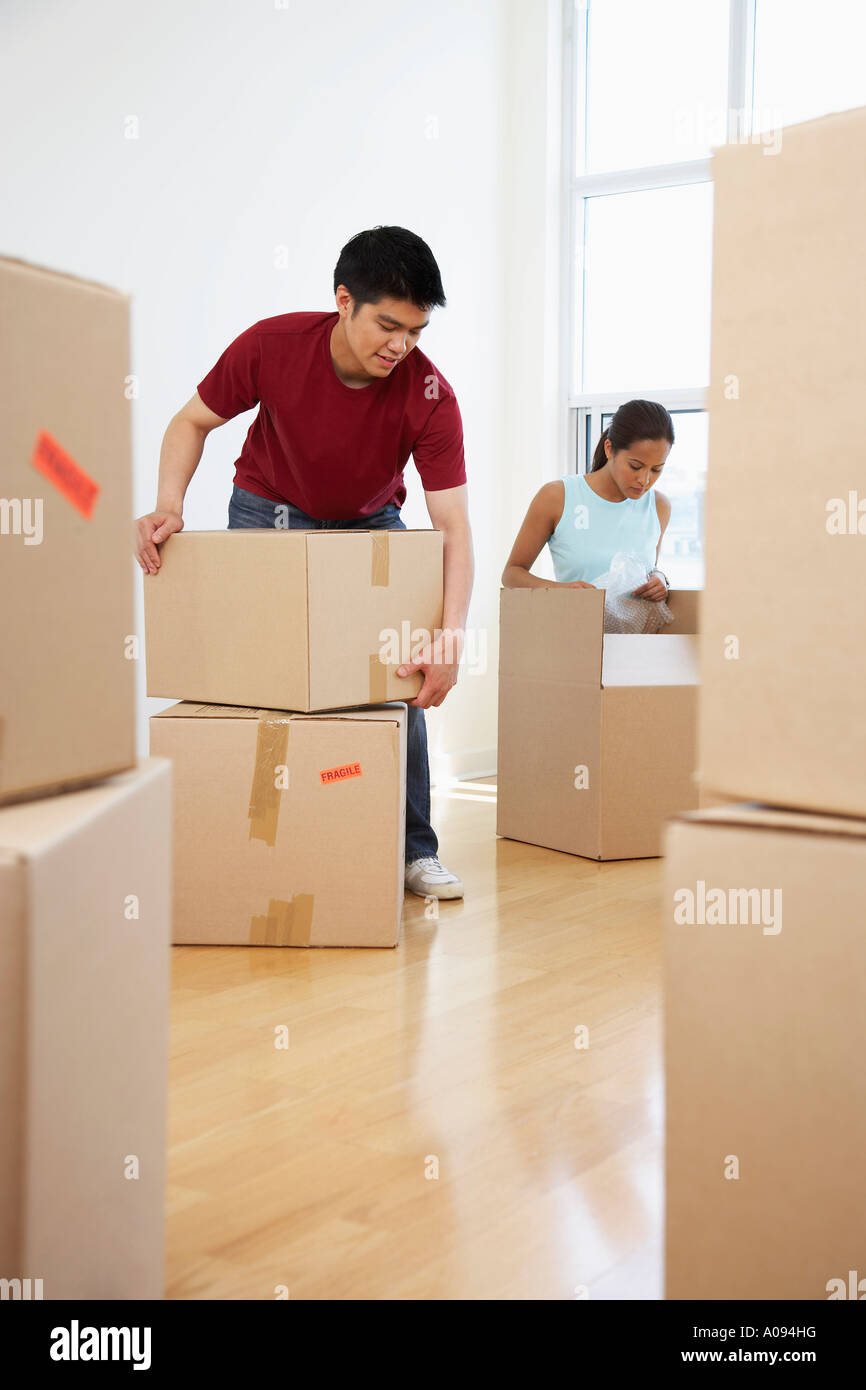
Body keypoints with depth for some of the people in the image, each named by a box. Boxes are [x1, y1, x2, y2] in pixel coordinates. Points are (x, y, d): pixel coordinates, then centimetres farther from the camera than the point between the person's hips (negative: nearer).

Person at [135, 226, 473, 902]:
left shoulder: (429, 396, -29)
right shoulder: (273, 345, -27)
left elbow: (453, 523, -33)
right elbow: (193, 422, -11)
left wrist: (451, 636, -46)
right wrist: (169, 506, -30)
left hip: (371, 524, 0)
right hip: (269, 513, 0)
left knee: (401, 679, -8)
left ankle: (414, 850, 2)